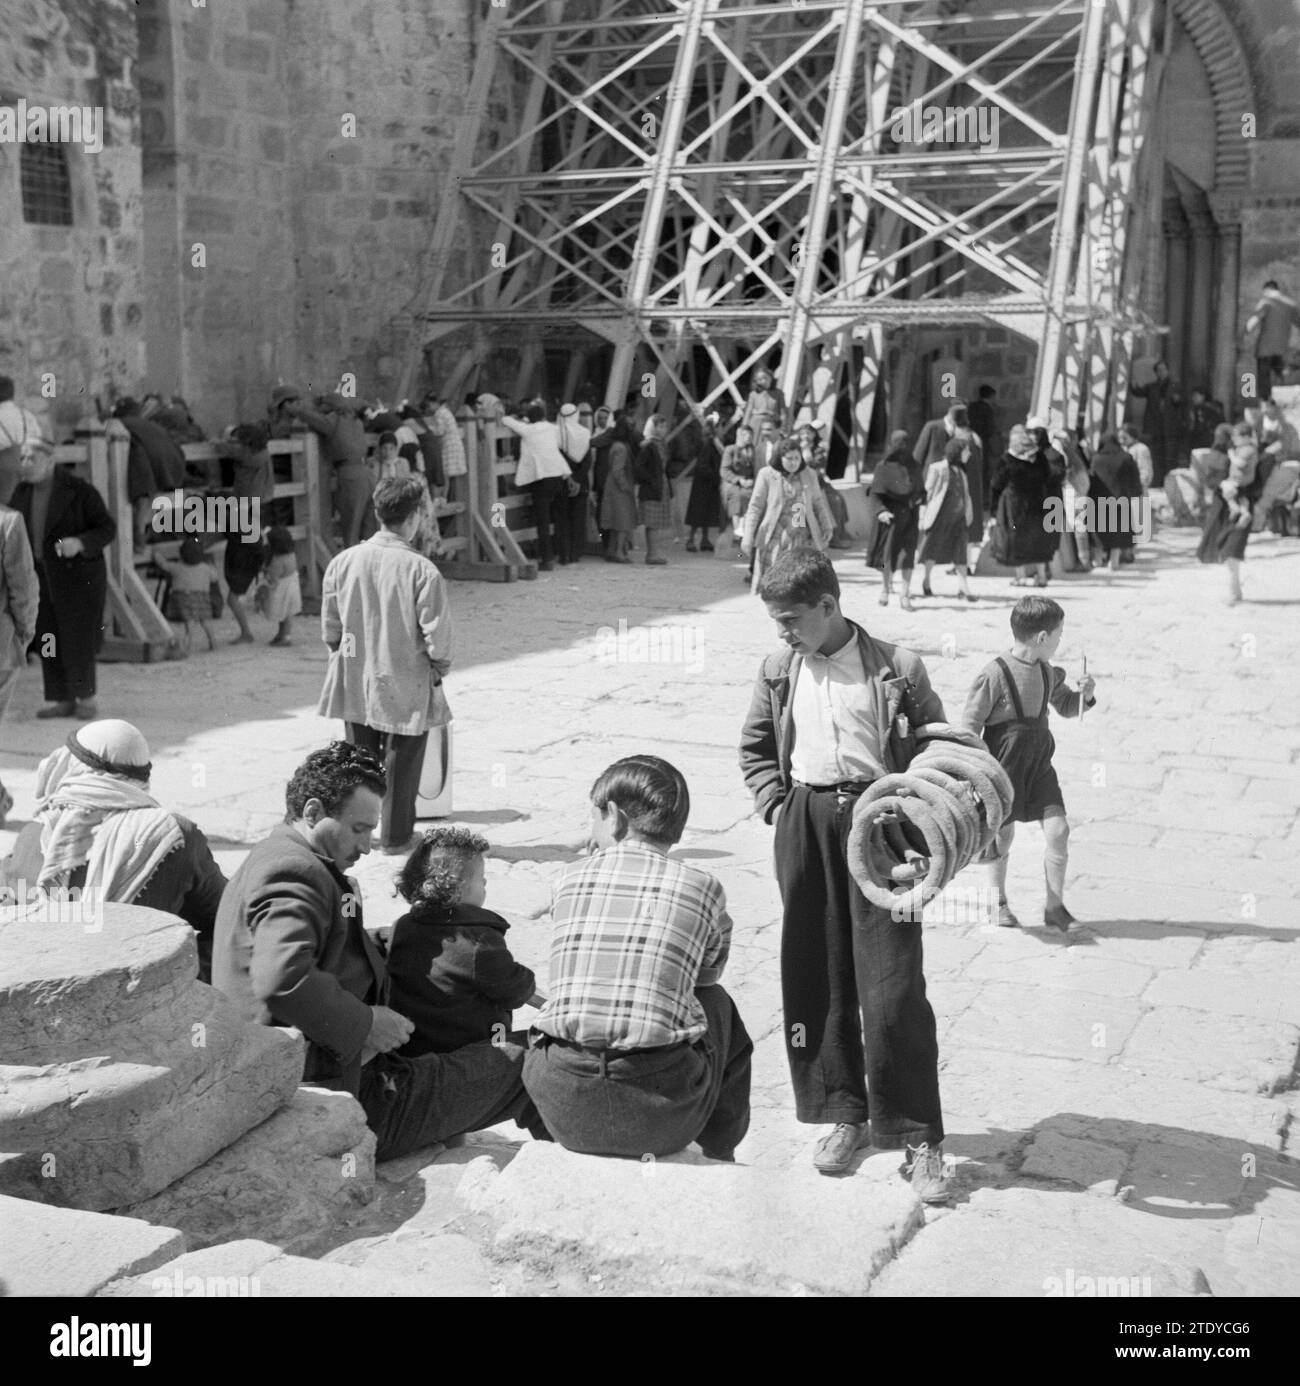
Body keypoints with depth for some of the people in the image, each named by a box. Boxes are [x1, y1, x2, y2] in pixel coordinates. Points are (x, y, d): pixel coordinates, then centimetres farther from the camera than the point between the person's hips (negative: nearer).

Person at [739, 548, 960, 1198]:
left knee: (892, 984, -7)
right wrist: (777, 804, 5)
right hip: (805, 825, 4)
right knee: (815, 976, 7)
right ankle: (843, 1113, 22)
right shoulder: (778, 672, 7)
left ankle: (917, 1134, 4)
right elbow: (754, 749, 19)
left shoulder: (896, 669, -4)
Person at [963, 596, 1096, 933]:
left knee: (1058, 830, -3)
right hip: (1003, 768, -5)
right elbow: (970, 727, -14)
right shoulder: (994, 675, -19)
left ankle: (1055, 908, 10)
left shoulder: (1048, 673, 3)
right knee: (1003, 835, 9)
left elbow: (1066, 706, 20)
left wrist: (1084, 694, -2)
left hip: (1040, 765, 5)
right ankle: (999, 902, 30)